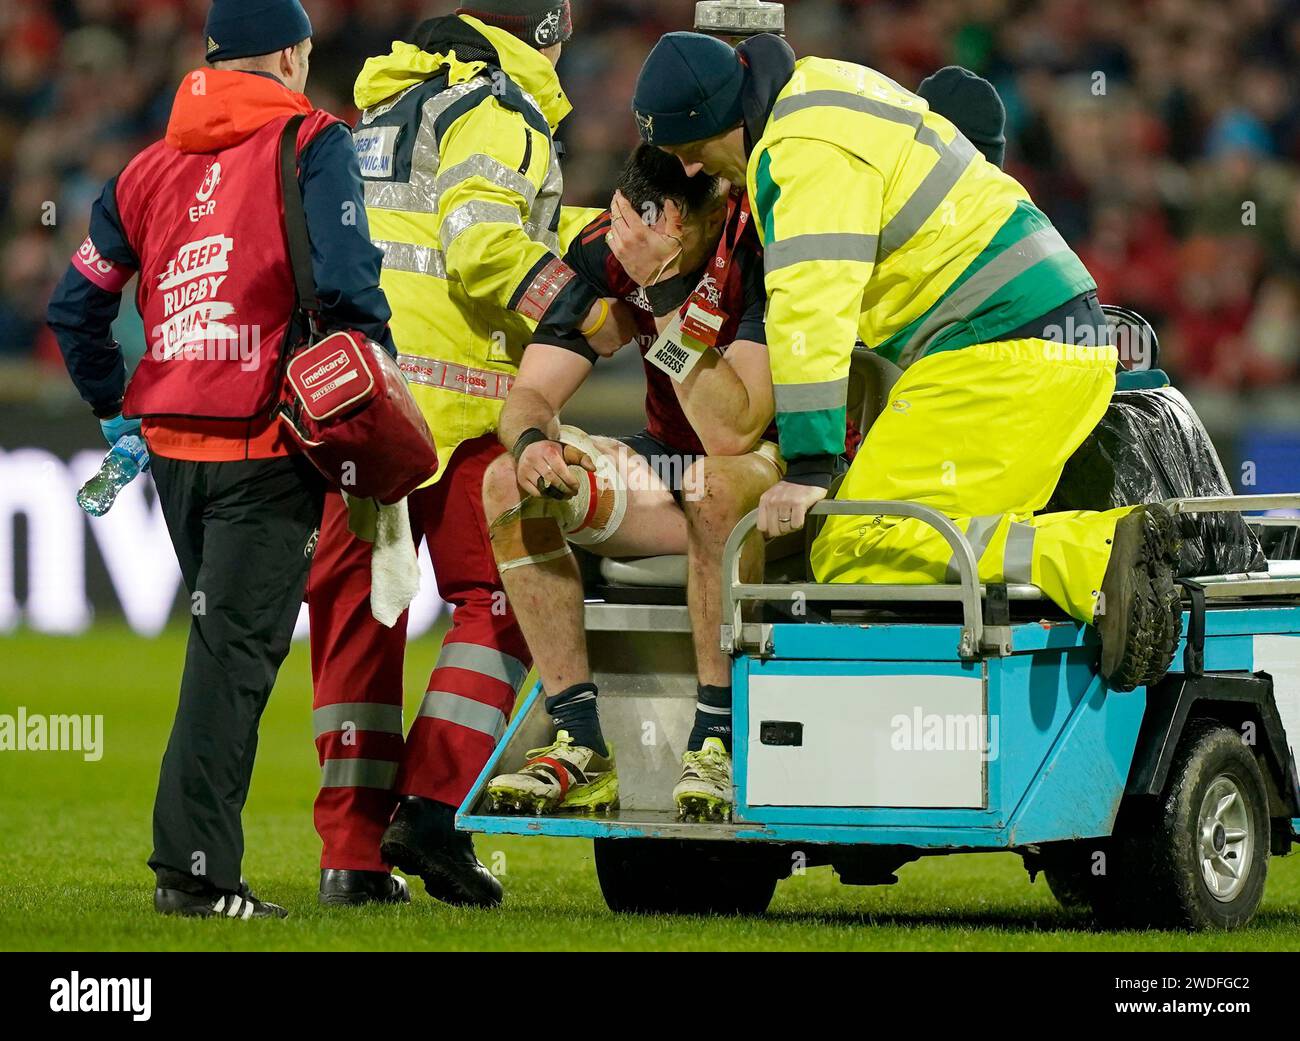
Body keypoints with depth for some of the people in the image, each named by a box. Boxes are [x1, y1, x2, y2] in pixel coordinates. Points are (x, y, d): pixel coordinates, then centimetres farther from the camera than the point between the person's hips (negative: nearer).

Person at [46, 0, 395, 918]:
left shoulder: (153, 166, 12)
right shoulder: (310, 144, -4)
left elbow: (77, 306, 15)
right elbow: (344, 283, -19)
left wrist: (120, 411, 21)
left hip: (171, 437, 6)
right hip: (268, 448, -6)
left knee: (225, 641, 19)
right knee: (236, 651, -4)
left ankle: (200, 852, 19)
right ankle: (193, 867, -8)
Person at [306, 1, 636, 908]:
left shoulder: (391, 108, 25)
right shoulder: (498, 113, -3)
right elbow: (483, 249, -16)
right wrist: (586, 310, -7)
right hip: (450, 400, -8)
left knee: (355, 607, 7)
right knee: (500, 596, 1)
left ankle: (353, 849, 6)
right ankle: (431, 807, -11)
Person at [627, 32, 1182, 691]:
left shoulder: (810, 153, -15)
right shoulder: (814, 89, 17)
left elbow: (812, 310, -23)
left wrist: (809, 465, -26)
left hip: (1003, 357, -11)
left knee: (857, 554, -16)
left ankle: (1095, 561, -27)